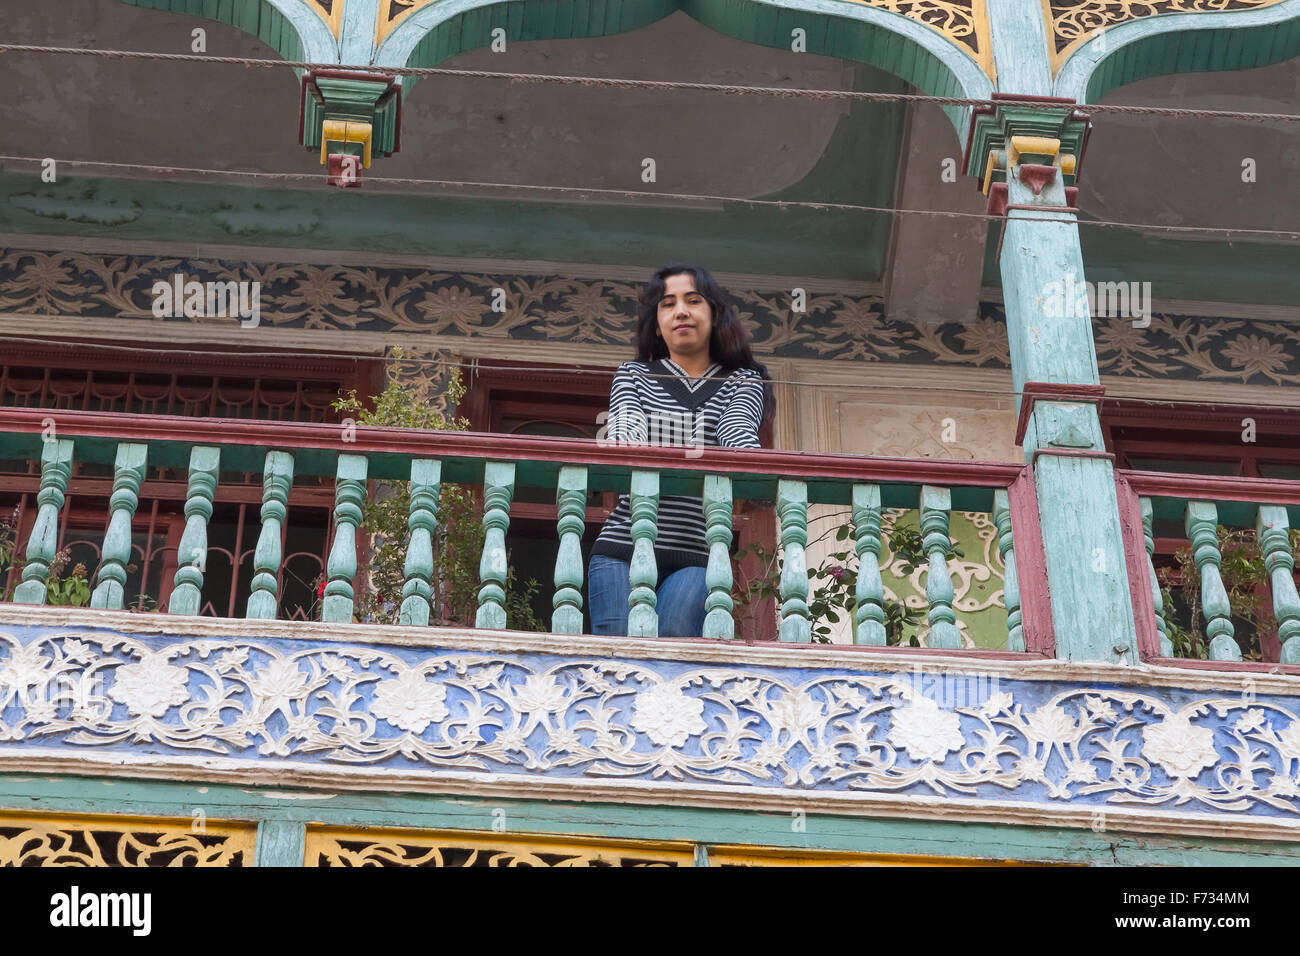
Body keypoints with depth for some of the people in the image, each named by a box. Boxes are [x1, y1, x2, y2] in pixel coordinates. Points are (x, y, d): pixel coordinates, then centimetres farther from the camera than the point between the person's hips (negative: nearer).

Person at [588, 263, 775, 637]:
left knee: (671, 648, -22)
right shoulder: (633, 375, 18)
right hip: (623, 548, 1)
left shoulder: (742, 382, 16)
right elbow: (627, 428, -3)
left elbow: (739, 434, -5)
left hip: (697, 555, 0)